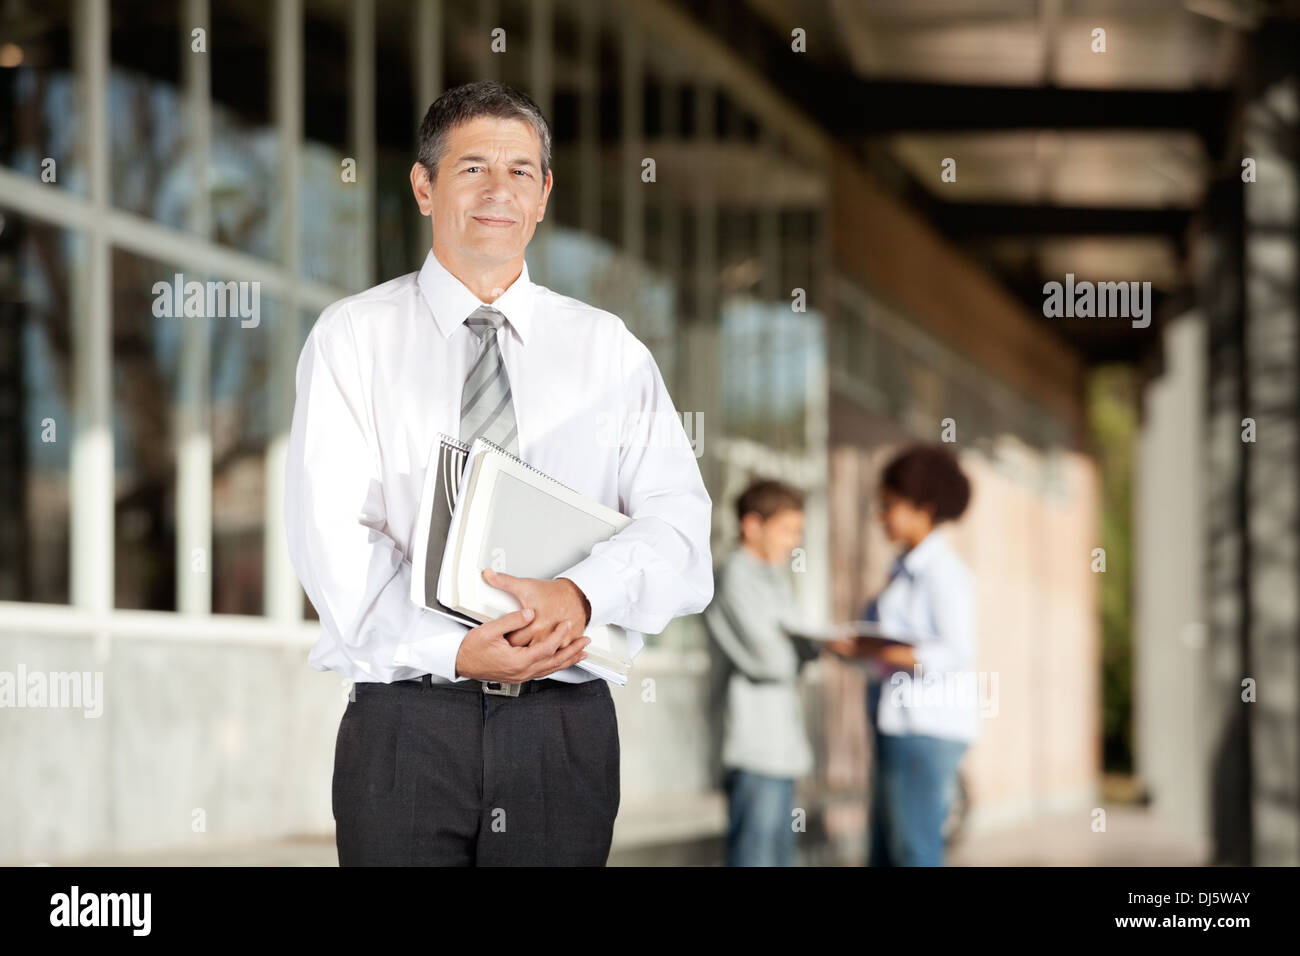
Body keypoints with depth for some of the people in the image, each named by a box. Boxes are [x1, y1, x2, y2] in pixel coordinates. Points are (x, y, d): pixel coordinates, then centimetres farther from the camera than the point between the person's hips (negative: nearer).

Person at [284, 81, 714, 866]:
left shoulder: (610, 349, 9)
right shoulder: (353, 337, 4)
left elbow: (678, 530, -2)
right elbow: (333, 535, -6)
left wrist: (579, 594, -22)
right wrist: (452, 650, -19)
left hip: (566, 728, 1)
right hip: (407, 721, -1)